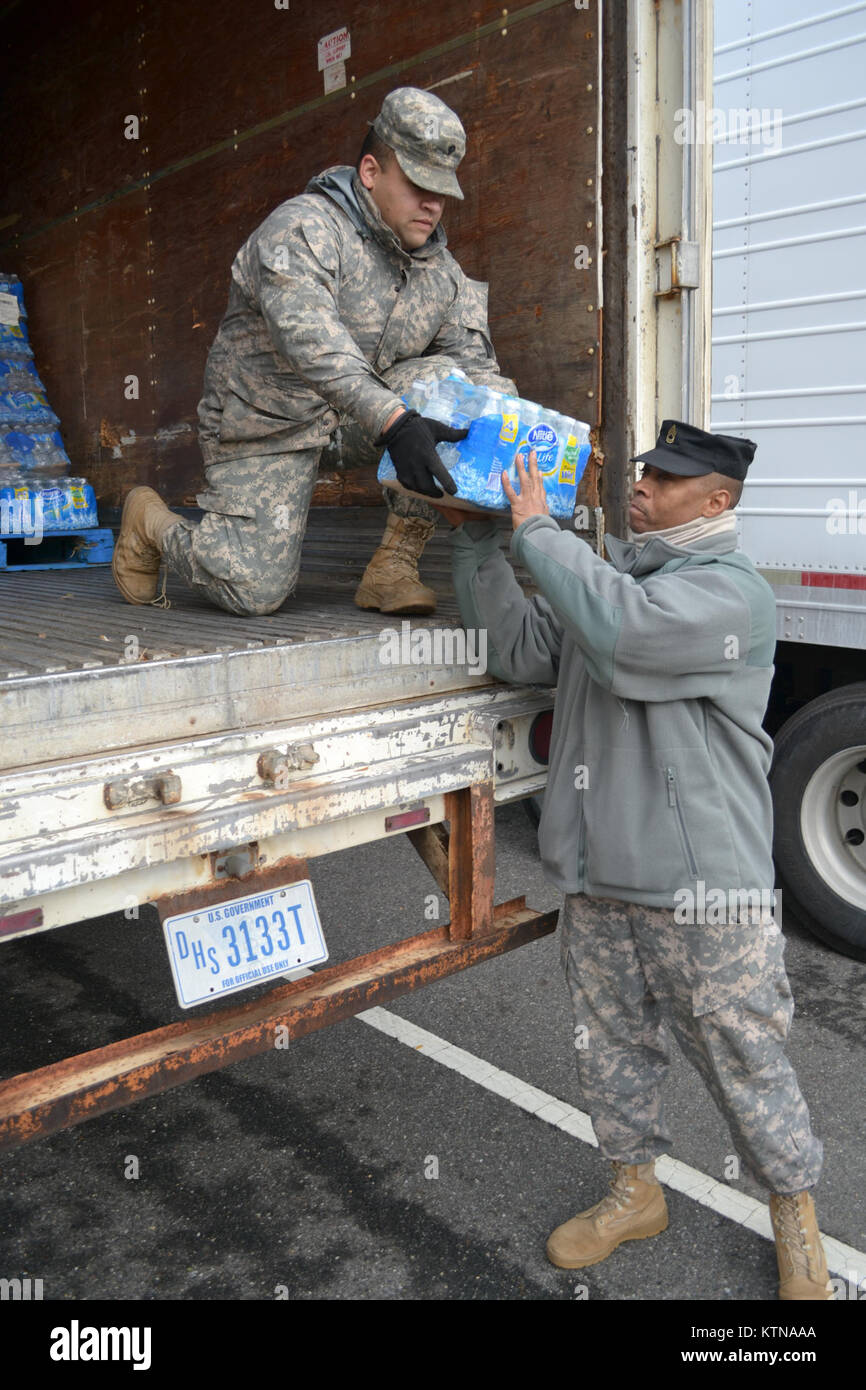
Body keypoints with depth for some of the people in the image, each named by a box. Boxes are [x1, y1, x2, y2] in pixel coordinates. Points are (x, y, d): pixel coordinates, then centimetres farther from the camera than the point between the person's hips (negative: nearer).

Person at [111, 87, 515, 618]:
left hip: (358, 418, 6)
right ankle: (153, 522, 17)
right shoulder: (302, 229, -18)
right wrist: (394, 423, -49)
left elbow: (480, 368, -3)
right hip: (270, 419, -5)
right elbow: (309, 340, -36)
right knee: (256, 590, -16)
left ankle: (395, 563, -16)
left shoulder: (442, 272, 2)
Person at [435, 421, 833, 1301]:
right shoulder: (608, 576, 13)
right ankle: (635, 1192, 41)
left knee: (743, 1062, 8)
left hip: (700, 889, -7)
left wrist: (535, 530, -20)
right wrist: (474, 538, -1)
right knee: (611, 1045, 19)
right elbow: (518, 648, 7)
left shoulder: (731, 592, -14)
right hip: (597, 877, 7)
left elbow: (621, 628, -32)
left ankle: (794, 1215, 34)